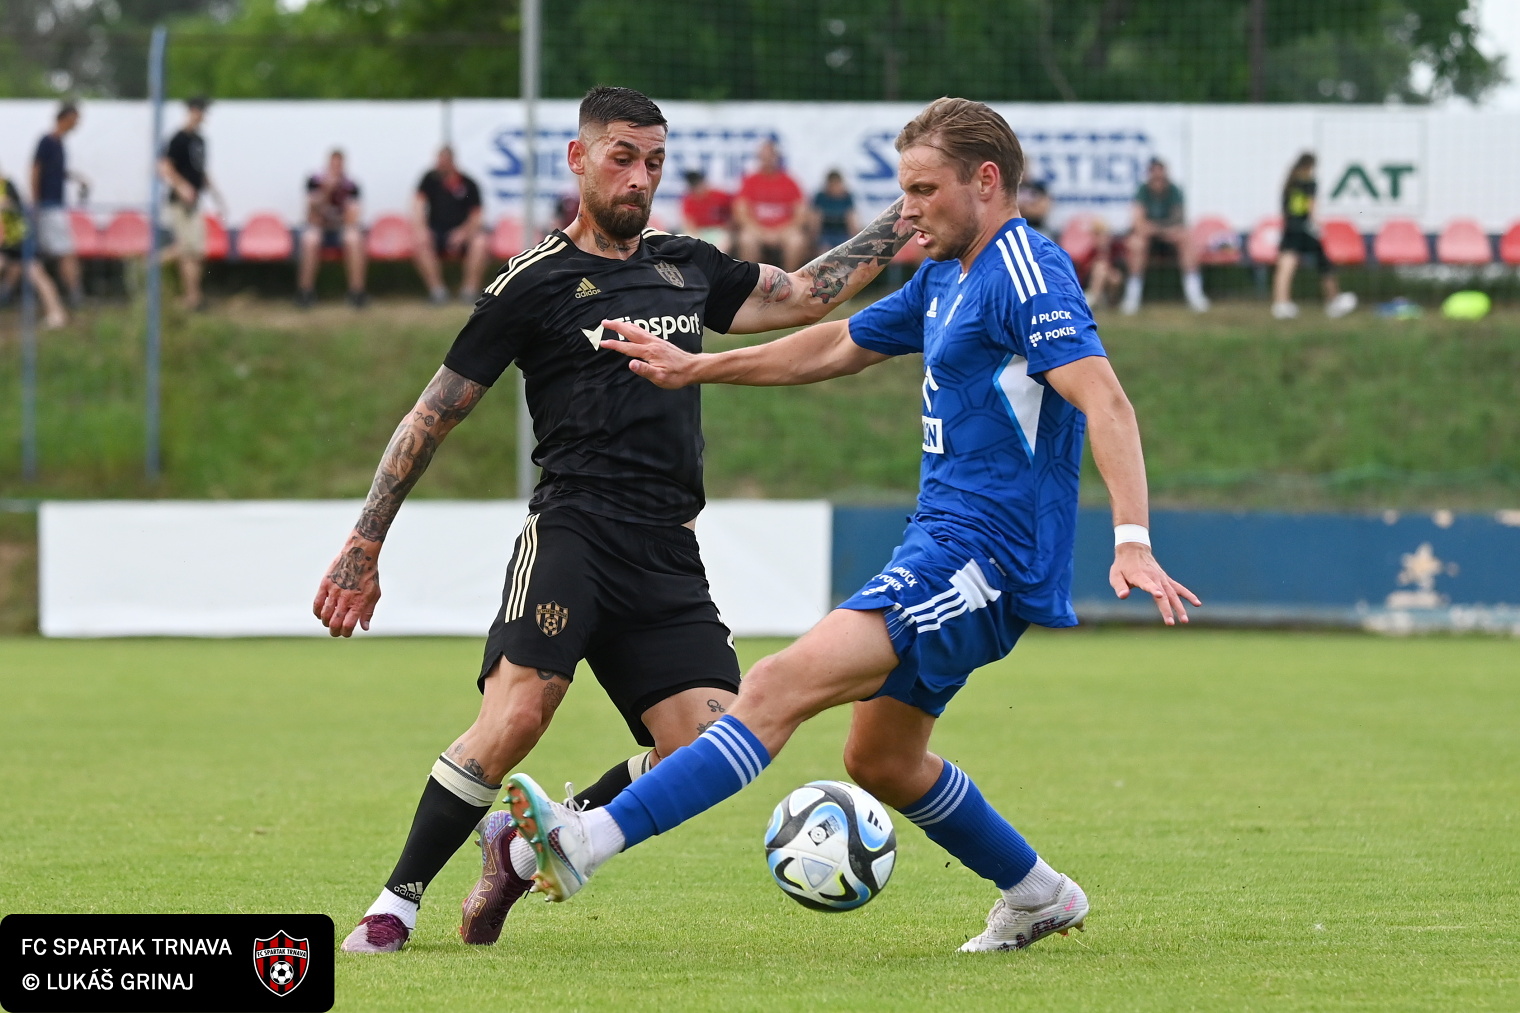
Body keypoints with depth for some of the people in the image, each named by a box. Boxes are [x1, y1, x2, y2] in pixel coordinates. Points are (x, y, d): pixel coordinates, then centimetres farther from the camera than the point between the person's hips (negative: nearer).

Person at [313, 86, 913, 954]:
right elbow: (432, 417, 6)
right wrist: (364, 548, 4)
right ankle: (395, 904, -10)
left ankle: (526, 849, 8)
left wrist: (904, 221, 26)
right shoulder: (535, 283, 3)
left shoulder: (687, 266, 19)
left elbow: (804, 296, 33)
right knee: (516, 717, -25)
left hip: (670, 558, 5)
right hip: (574, 532, -5)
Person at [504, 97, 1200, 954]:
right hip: (946, 544, 11)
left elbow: (1106, 403, -25)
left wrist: (1132, 540, -37)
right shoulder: (946, 279, 17)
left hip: (981, 556, -11)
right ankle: (1039, 897, 35)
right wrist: (694, 368, 31)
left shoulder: (1026, 274, -14)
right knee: (881, 762, 20)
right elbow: (841, 346, 30)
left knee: (779, 688, -21)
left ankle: (589, 842, -31)